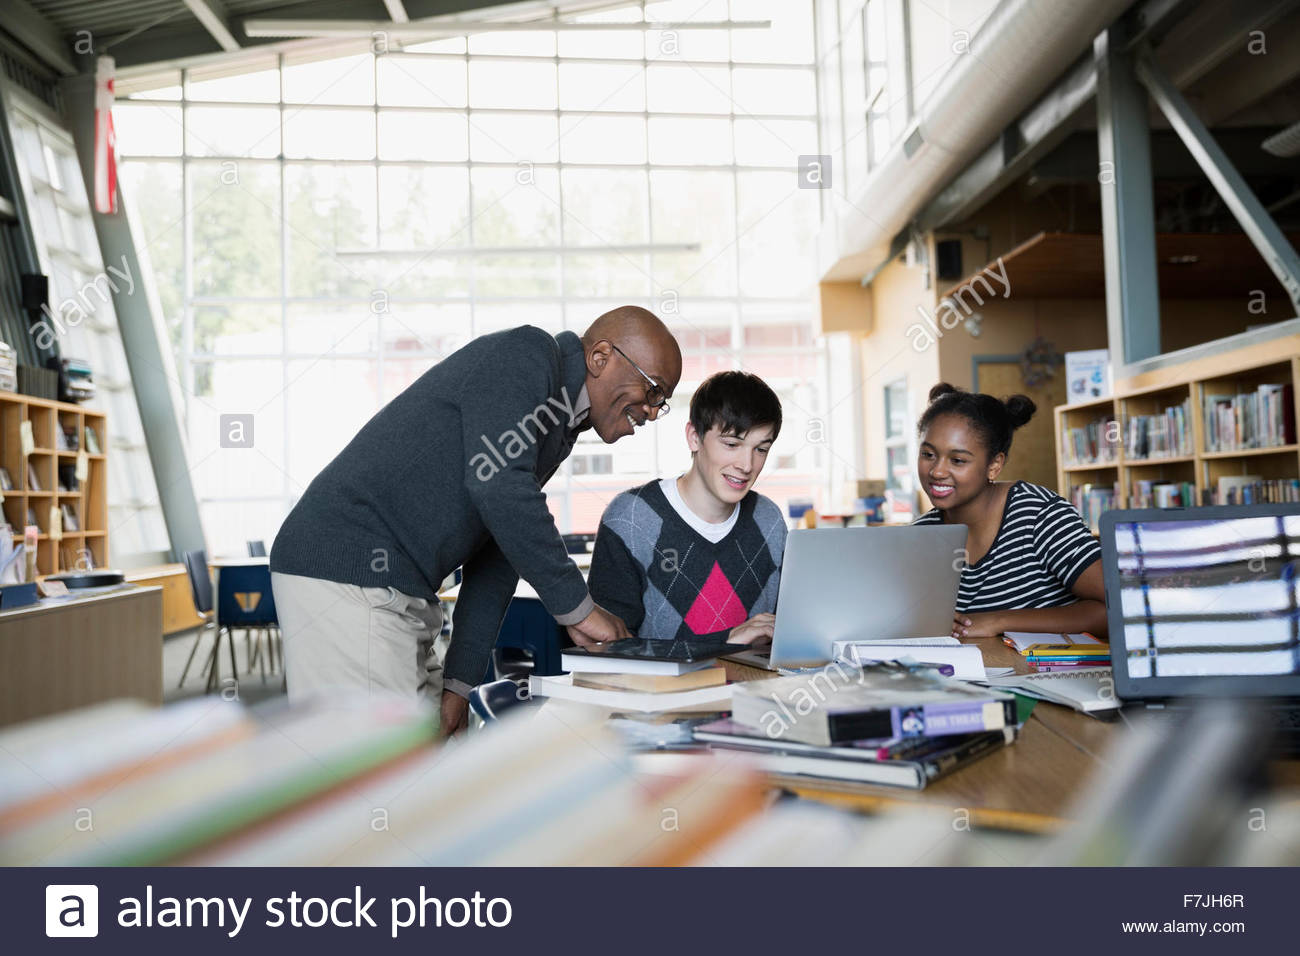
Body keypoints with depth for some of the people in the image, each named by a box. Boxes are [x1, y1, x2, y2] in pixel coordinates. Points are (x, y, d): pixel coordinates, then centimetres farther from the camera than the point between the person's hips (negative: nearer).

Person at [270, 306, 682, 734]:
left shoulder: (558, 428, 19)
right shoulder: (521, 354, -9)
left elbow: (496, 562, 17)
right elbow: (498, 486, -23)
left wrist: (460, 683, 11)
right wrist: (576, 606, -15)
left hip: (398, 591, 10)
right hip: (347, 575, -10)